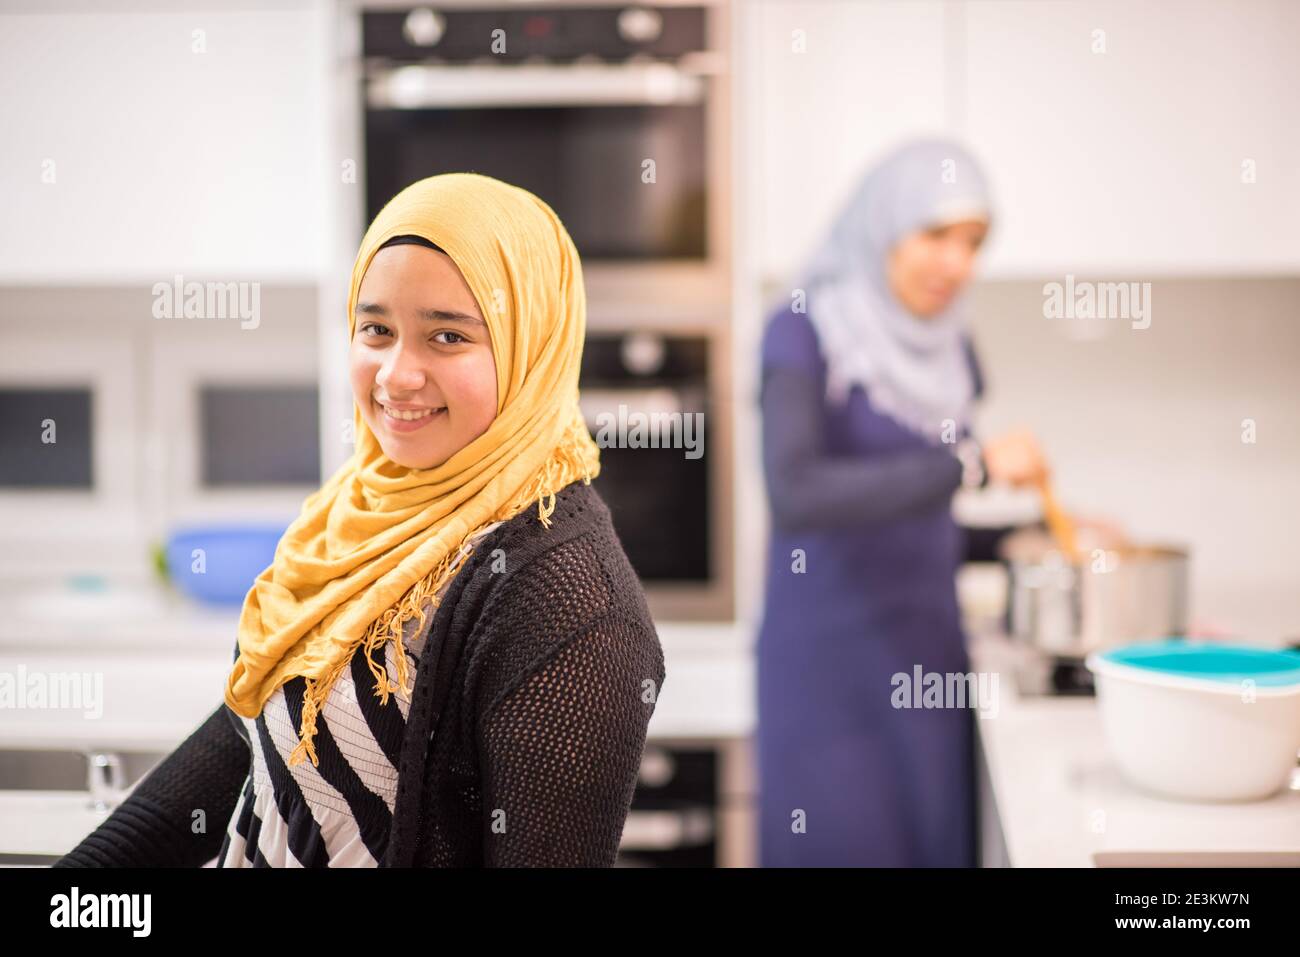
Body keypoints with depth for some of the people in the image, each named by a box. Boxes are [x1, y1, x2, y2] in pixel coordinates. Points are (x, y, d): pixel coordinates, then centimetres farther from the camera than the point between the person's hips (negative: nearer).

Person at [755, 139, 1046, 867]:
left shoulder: (949, 350, 10)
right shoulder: (804, 334, -10)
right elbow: (795, 493, -27)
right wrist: (972, 464, -27)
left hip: (930, 661, 6)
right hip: (830, 669, -6)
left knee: (940, 843, 7)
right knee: (845, 847, -4)